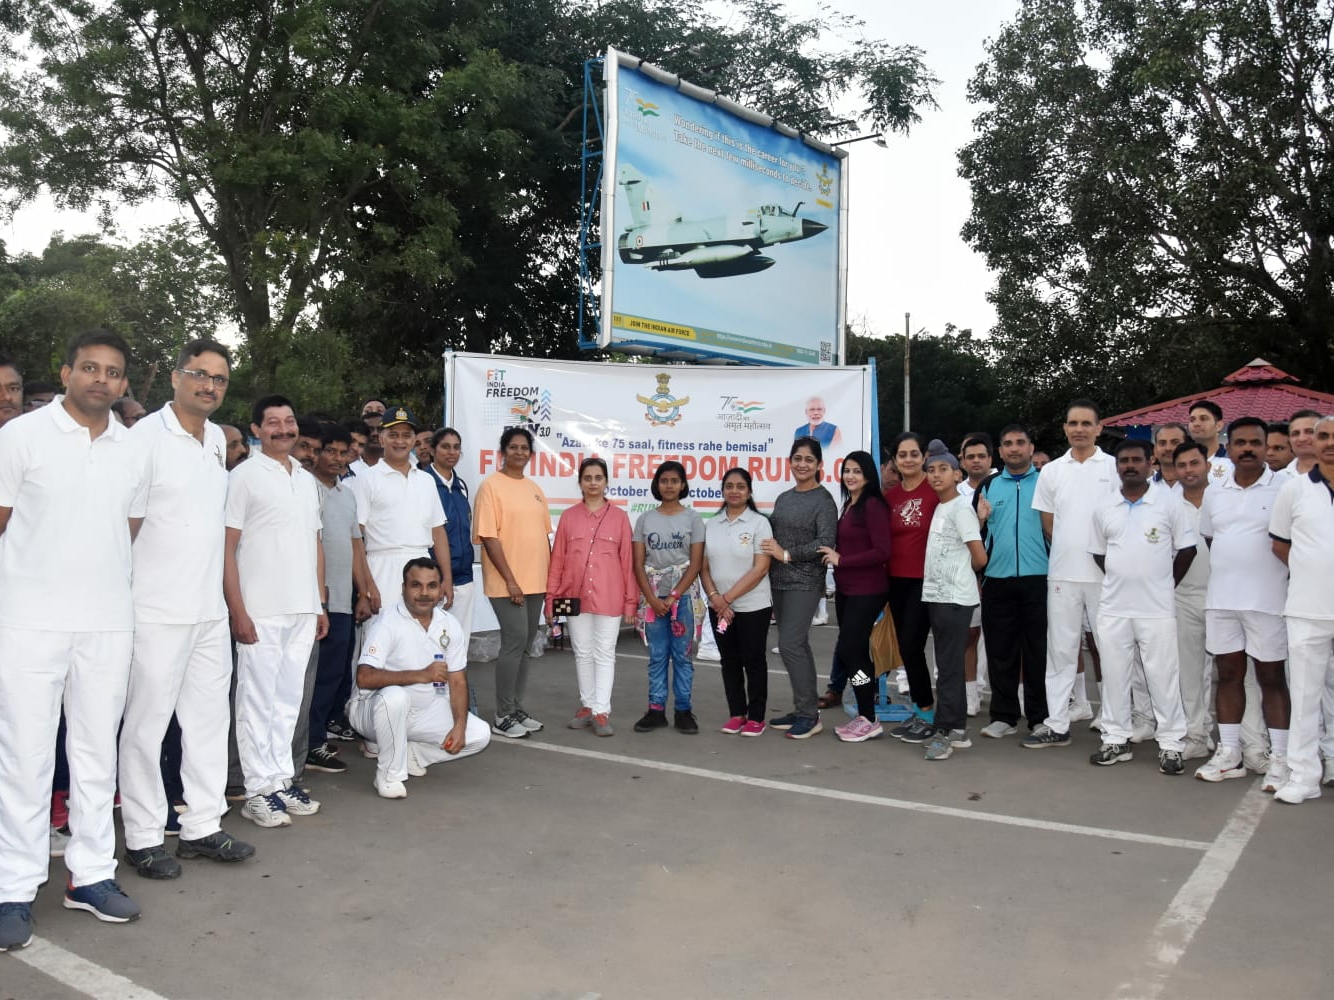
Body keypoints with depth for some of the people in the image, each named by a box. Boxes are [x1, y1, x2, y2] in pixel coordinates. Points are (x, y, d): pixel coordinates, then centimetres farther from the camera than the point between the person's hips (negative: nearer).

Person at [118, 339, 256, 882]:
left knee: (209, 717, 12)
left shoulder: (218, 439, 11)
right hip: (157, 611, -7)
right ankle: (144, 837, 15)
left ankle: (202, 826, 23)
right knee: (147, 723, 3)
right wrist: (124, 602, -10)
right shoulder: (146, 436, -10)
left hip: (210, 608, 7)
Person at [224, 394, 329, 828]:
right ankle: (259, 790, 9)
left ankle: (282, 779, 21)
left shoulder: (307, 479, 14)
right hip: (259, 611, -6)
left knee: (289, 698, 11)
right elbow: (226, 548, -8)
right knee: (257, 699, 1)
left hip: (303, 611, 6)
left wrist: (321, 604, 13)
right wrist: (238, 611, -14)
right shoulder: (244, 476, -4)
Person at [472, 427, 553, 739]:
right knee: (514, 641, -9)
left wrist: (550, 577, 13)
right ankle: (503, 716, 1)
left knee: (524, 645, 11)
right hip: (507, 583, -7)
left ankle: (517, 710, 20)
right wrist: (510, 580, -16)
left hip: (536, 582, 7)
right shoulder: (491, 485, -7)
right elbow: (489, 537, -13)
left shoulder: (534, 489, 14)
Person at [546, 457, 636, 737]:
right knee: (582, 653, 12)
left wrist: (631, 601, -2)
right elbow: (557, 559, 5)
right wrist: (551, 597, 2)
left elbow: (628, 561, 0)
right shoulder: (569, 516, 4)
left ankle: (601, 712, 5)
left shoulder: (619, 517, 0)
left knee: (605, 654, 2)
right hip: (575, 596, 2)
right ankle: (587, 706, 23)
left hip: (609, 598, -2)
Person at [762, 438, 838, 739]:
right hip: (779, 581, 7)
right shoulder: (784, 498, 14)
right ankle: (804, 710, 19)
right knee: (798, 646, 11)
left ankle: (809, 714, 0)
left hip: (804, 583, -7)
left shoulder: (823, 500, -8)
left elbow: (825, 543, -16)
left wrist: (787, 554, -15)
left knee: (789, 645, -11)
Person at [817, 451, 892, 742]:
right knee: (856, 652, 13)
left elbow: (882, 551, -20)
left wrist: (841, 560, -16)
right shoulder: (848, 504, 12)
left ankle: (869, 720, 4)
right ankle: (864, 714, 23)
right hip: (846, 590, 9)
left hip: (867, 591, -9)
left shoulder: (873, 505, -14)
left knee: (847, 651, -8)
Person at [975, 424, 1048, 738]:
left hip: (1038, 580, -2)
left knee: (1038, 651, 3)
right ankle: (1003, 716, 15)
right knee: (1000, 652, 7)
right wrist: (980, 519, -6)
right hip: (997, 581, 2)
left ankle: (1040, 717, 13)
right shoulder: (988, 486, 12)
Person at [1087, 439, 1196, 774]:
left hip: (1156, 608, -3)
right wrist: (1122, 580, 10)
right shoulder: (1104, 509, 6)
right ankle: (1116, 740, 19)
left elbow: (1186, 550, 2)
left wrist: (1164, 584, 4)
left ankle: (1171, 744, 11)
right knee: (1114, 674, 9)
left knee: (1163, 676, 1)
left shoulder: (1169, 503, -3)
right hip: (1113, 608, 3)